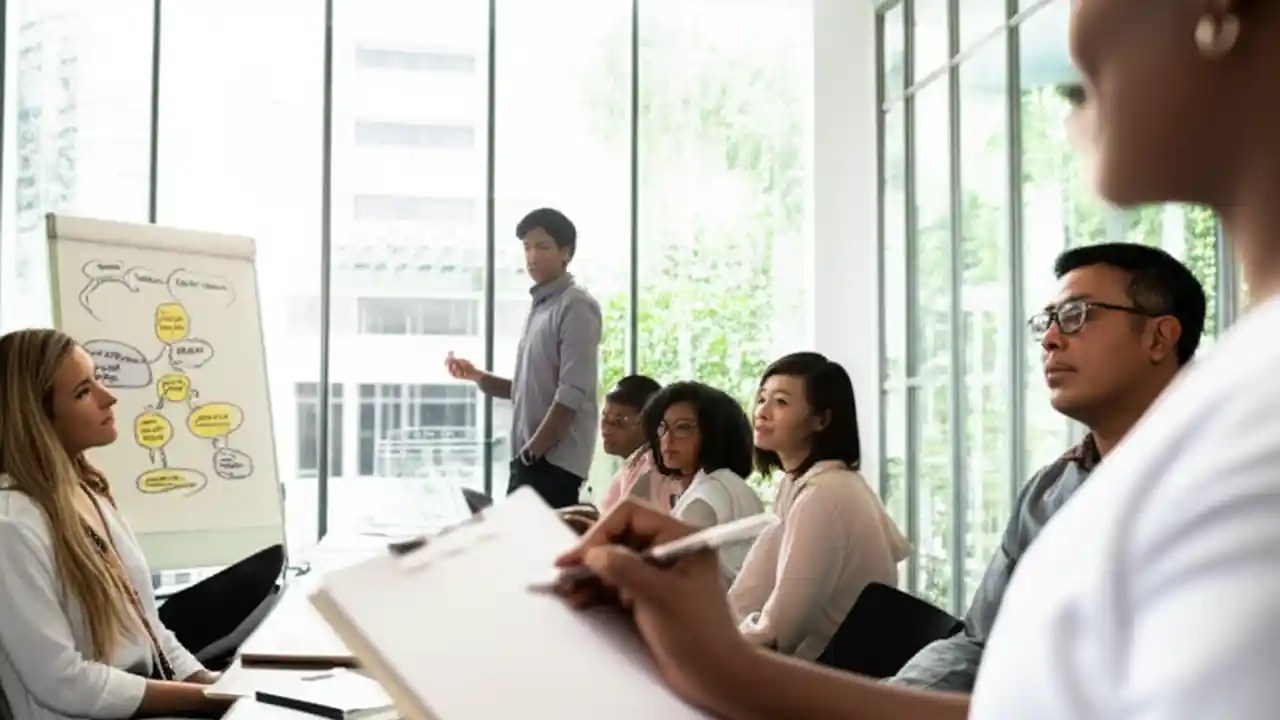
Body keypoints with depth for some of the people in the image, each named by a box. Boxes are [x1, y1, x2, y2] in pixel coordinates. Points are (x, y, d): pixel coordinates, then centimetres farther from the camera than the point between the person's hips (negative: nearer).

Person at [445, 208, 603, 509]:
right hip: (530, 458, 8)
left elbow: (572, 394, -17)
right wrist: (478, 377, 9)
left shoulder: (576, 306, -9)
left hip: (554, 460, -8)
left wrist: (533, 452, -16)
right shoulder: (539, 307, 17)